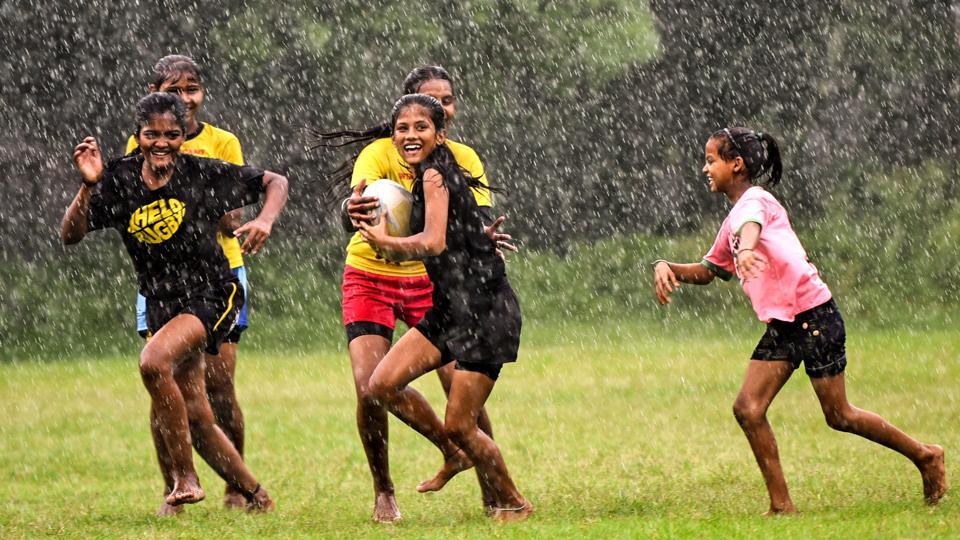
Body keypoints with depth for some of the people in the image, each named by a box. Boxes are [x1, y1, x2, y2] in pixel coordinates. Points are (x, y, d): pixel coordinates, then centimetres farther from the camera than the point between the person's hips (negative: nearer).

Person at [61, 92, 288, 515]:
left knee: (154, 363, -30)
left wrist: (265, 220, -18)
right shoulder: (120, 180, -4)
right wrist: (89, 185, -22)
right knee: (195, 418, 6)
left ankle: (183, 479, -18)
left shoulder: (204, 174, -11)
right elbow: (70, 235, -9)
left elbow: (275, 182, 1)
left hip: (211, 295, -5)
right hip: (161, 303, 5)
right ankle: (254, 494, 26)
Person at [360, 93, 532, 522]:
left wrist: (384, 242, -7)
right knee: (383, 384, 0)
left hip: (484, 311, -9)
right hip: (450, 310, 9)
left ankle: (512, 503, 15)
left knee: (459, 425, -5)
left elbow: (434, 243, -22)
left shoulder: (434, 175, -14)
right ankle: (455, 455, 17)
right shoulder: (428, 177, 13)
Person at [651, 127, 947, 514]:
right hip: (781, 327, 9)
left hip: (814, 318, -9)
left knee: (839, 416, 0)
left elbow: (752, 225, -37)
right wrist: (669, 268, 8)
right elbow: (708, 270, 28)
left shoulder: (754, 200, -12)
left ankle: (924, 455, 18)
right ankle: (782, 506, -1)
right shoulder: (734, 220, 16)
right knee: (748, 409, -5)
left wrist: (746, 250, -60)